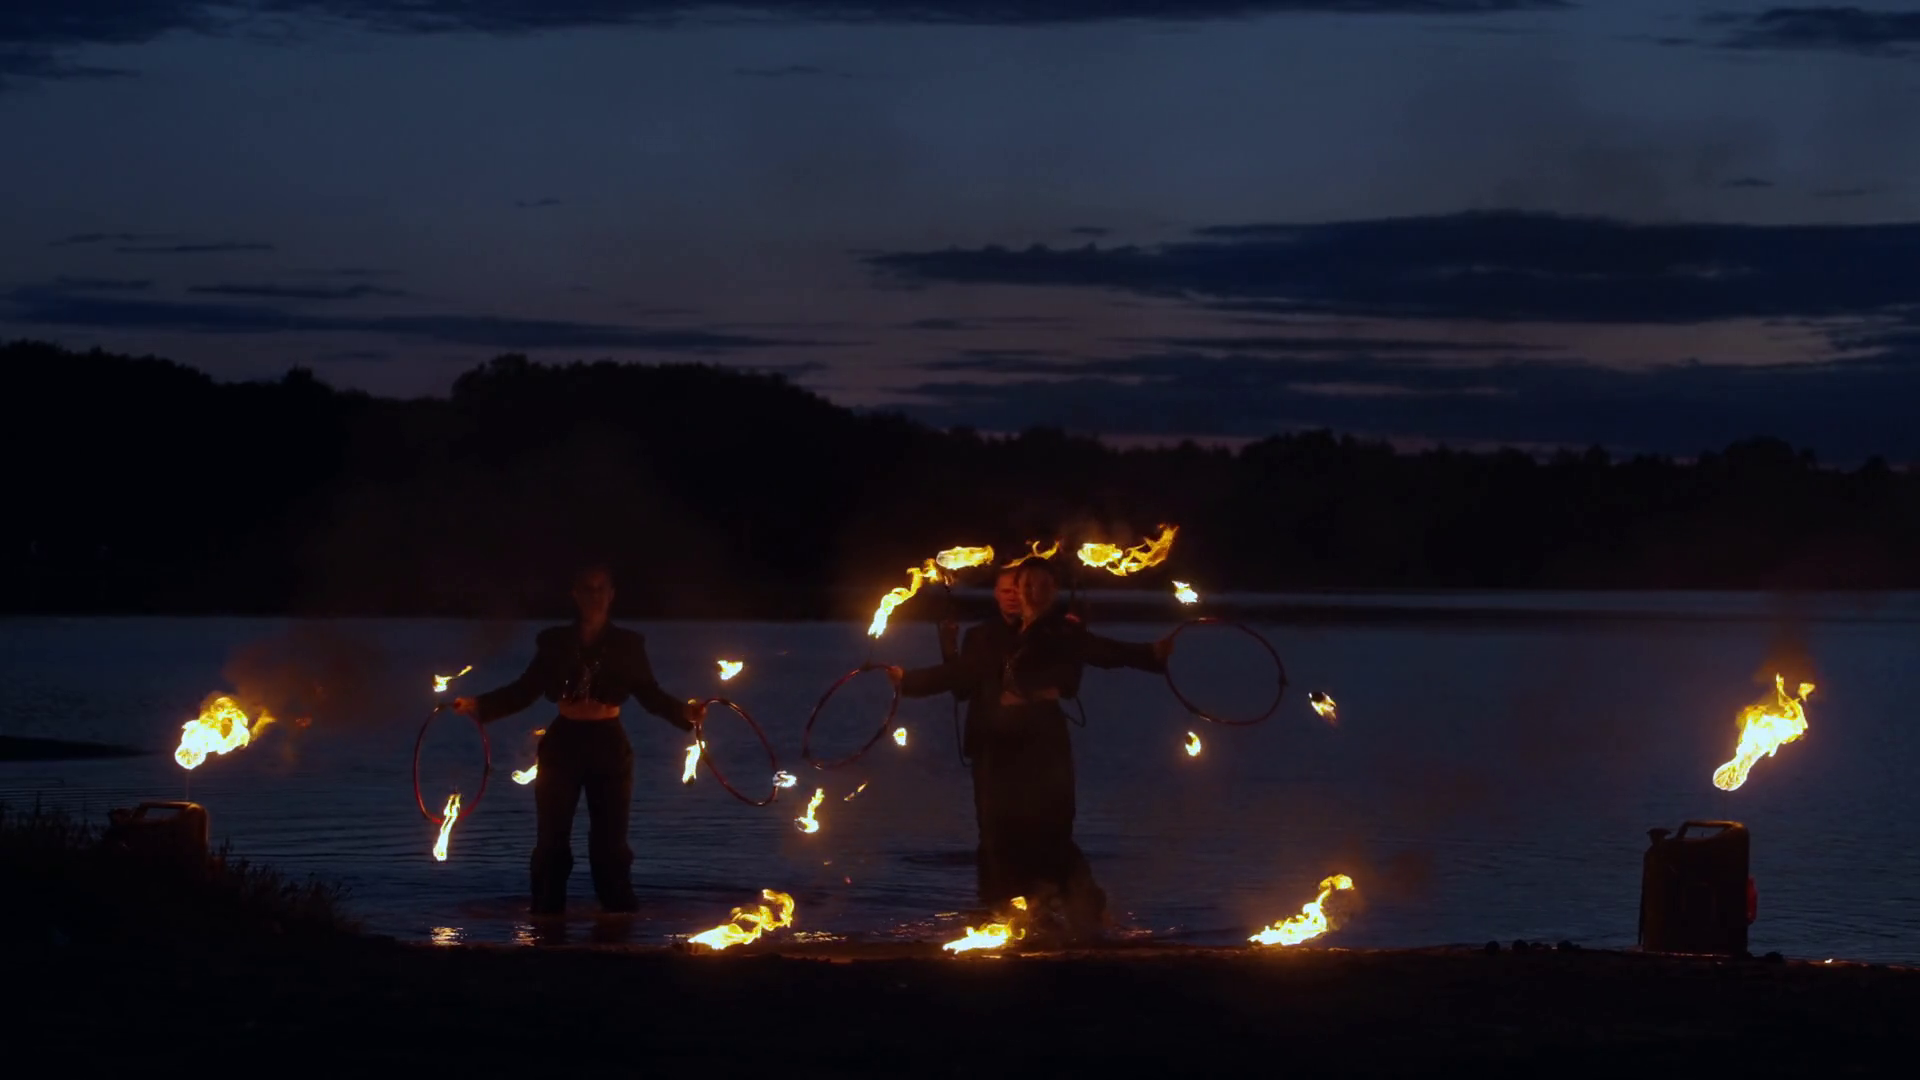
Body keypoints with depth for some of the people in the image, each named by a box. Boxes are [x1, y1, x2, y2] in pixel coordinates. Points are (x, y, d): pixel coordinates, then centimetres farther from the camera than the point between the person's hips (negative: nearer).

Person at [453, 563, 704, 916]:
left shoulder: (627, 644, 3)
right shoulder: (555, 642, 4)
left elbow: (650, 694, 0)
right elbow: (524, 690, 4)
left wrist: (684, 711, -17)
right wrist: (477, 705, -7)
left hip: (609, 748, -1)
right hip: (562, 745, 1)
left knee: (610, 842, 1)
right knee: (551, 841, 2)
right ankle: (546, 920, 10)